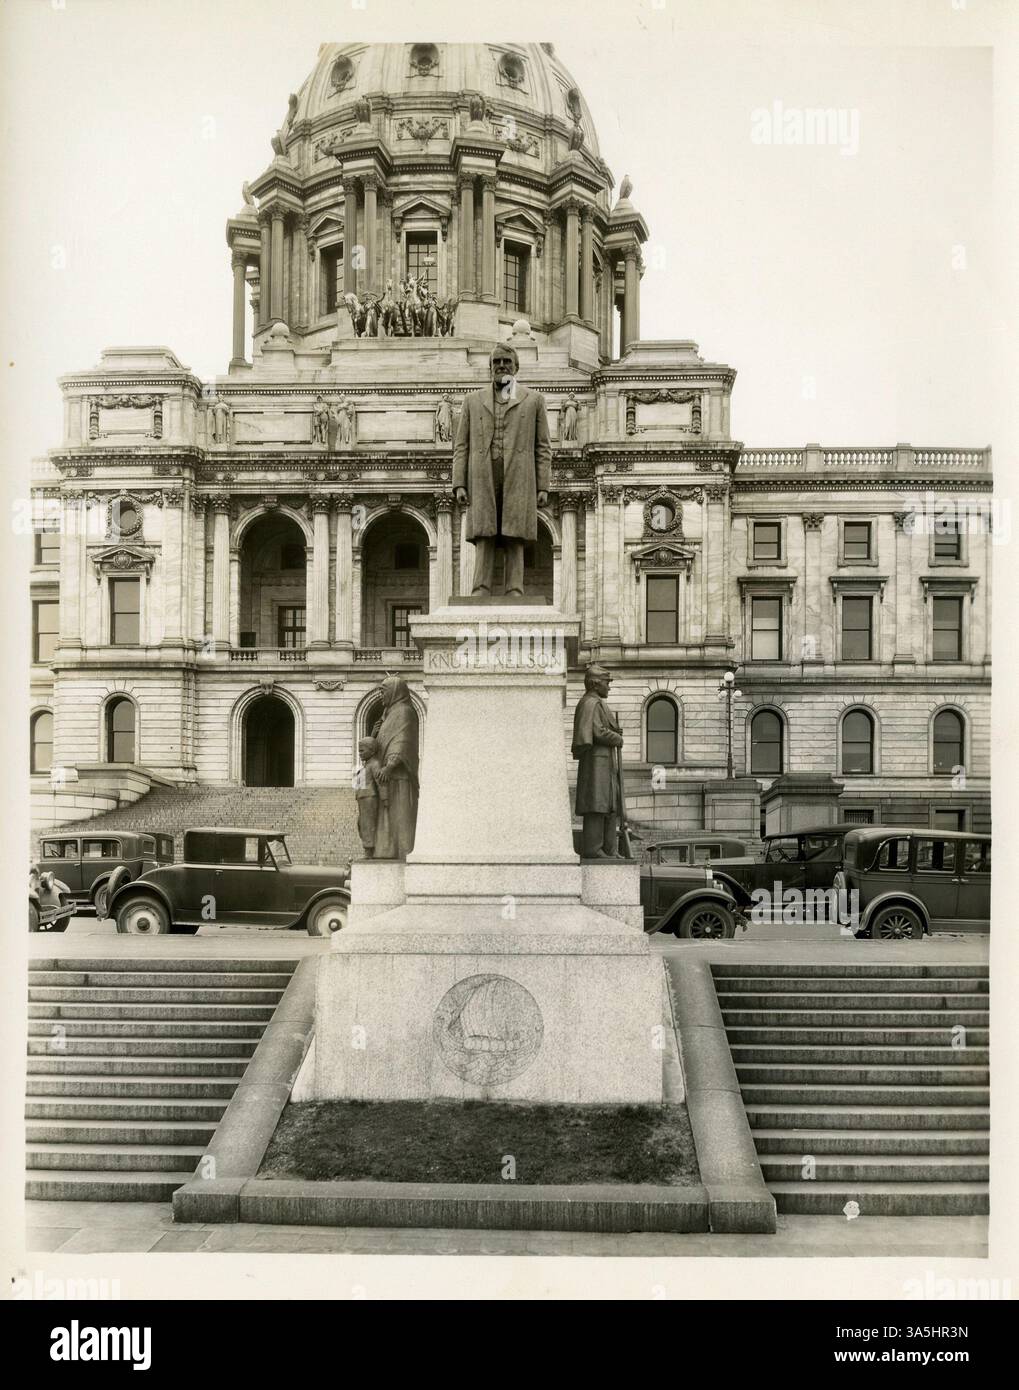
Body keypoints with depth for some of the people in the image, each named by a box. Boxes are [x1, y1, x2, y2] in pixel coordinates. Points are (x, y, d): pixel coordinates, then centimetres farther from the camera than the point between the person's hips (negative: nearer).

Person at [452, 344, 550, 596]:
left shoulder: (534, 400, 14)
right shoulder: (473, 401, 17)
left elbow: (543, 447, 9)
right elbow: (461, 446, 13)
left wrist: (543, 486, 0)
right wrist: (459, 484, 1)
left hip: (518, 481, -1)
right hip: (482, 481, 1)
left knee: (514, 542, -4)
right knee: (484, 539, -7)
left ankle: (514, 595, -6)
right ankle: (480, 594, -10)